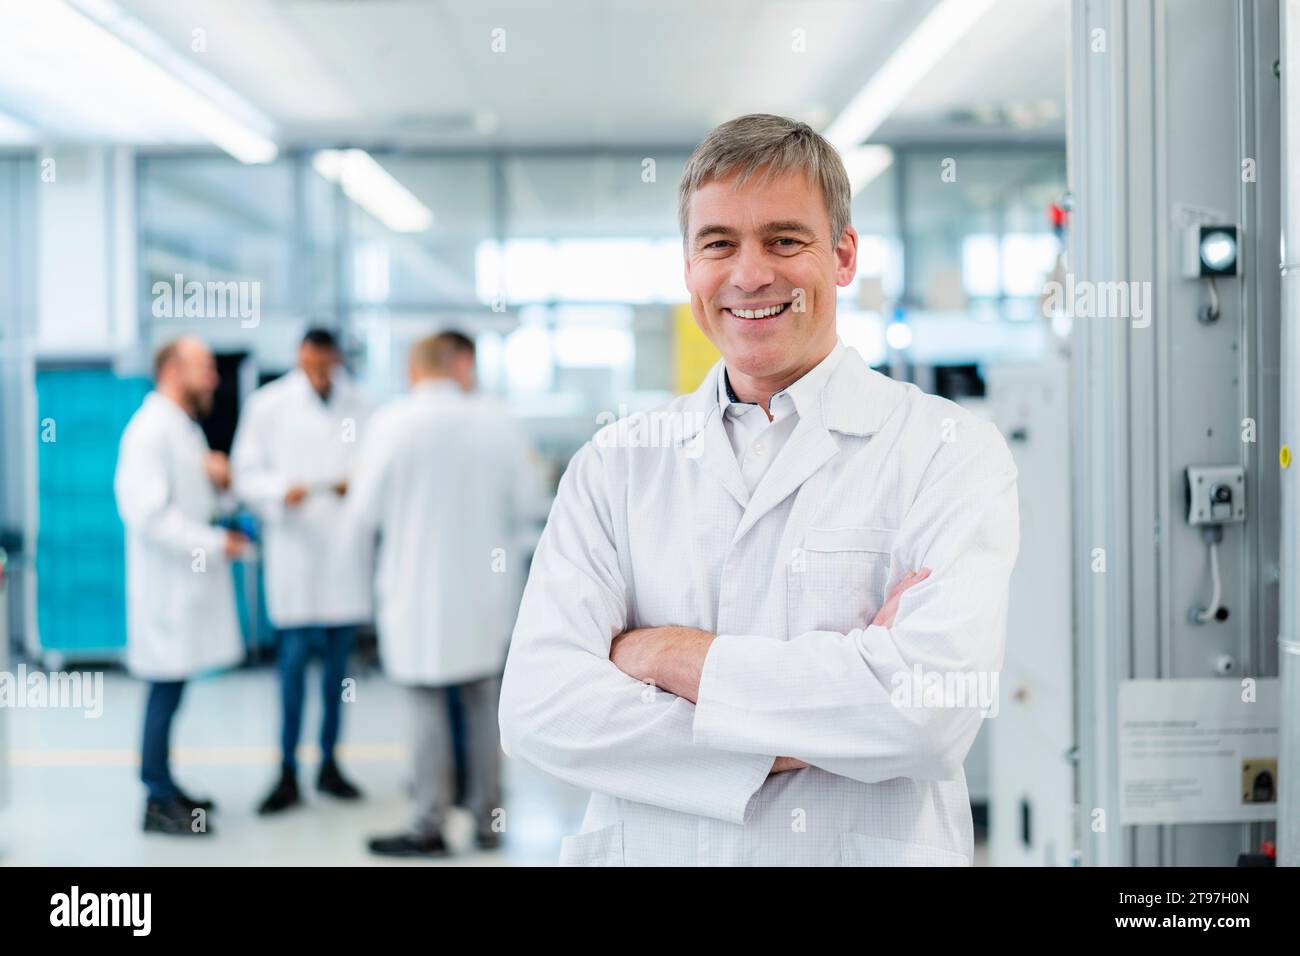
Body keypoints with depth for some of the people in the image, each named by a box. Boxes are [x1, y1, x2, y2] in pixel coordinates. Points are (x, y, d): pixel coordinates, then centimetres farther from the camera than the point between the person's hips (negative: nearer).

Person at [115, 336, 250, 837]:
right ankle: (158, 804, 3)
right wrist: (213, 545, -19)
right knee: (166, 689, -4)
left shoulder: (187, 429, 17)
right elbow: (149, 513, -22)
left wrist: (218, 480, 3)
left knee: (173, 689, 13)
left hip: (189, 583, 9)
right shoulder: (149, 430, -13)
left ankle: (167, 790, 21)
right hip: (166, 583, -9)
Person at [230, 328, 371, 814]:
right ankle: (288, 772, 3)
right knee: (293, 659, -5)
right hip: (294, 546, -2)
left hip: (345, 551, 2)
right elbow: (246, 472, 2)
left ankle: (329, 763, 21)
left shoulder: (357, 406, 5)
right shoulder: (268, 404, 3)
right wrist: (281, 491, -16)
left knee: (338, 661, 9)